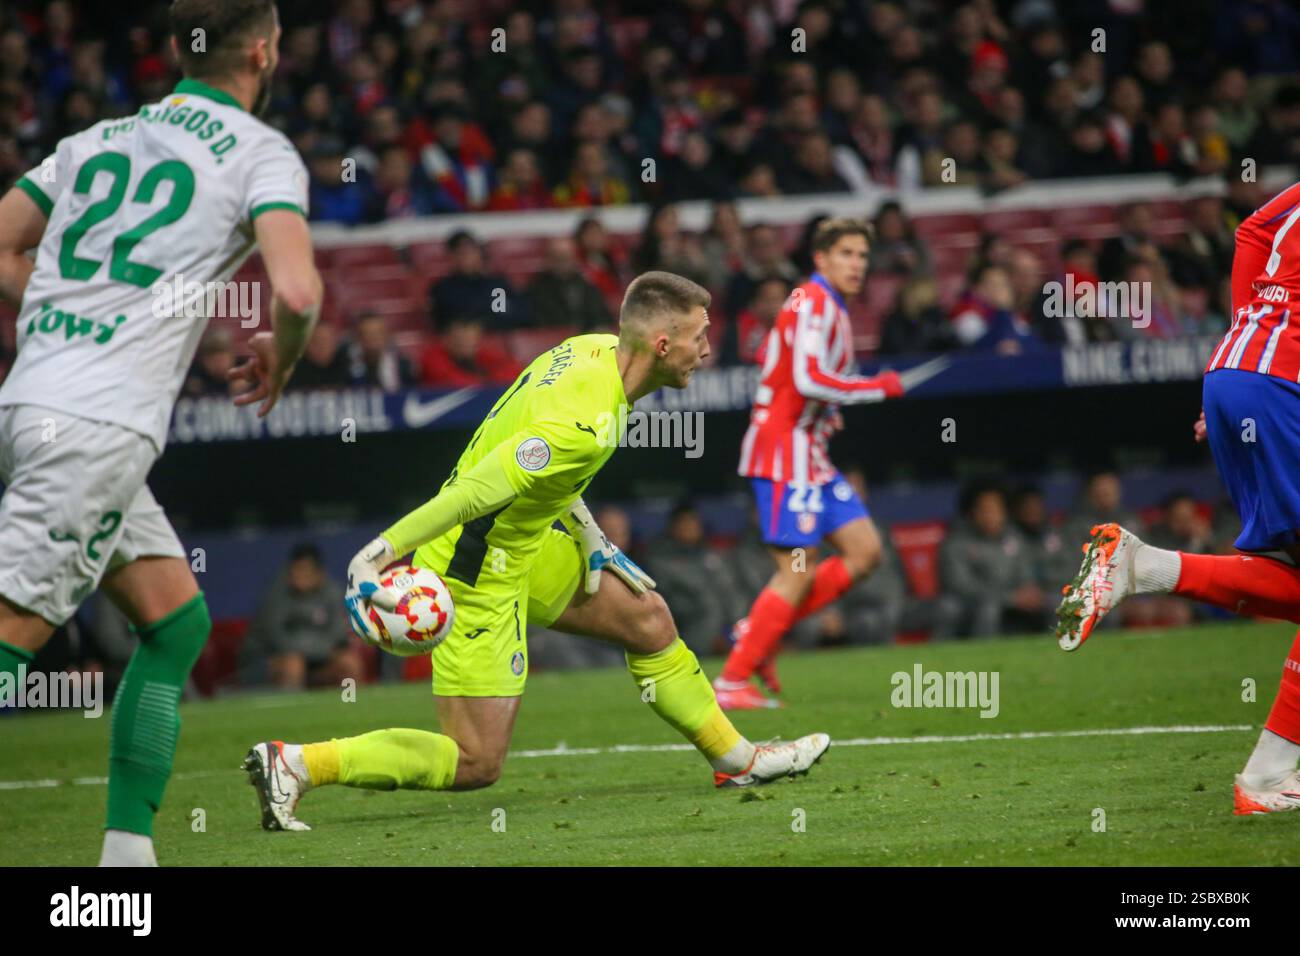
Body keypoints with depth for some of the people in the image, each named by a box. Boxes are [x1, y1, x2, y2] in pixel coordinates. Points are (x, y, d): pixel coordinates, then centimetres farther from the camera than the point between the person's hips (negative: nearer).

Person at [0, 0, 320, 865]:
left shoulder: (102, 137, 20)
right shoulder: (262, 153, 1)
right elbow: (297, 290, -14)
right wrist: (280, 362, 6)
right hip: (100, 424, -7)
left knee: (178, 621, 15)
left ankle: (129, 845, 9)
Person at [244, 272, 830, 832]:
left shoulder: (594, 349, -1)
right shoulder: (588, 427, -30)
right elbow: (478, 490, -33)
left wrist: (588, 536, 17)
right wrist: (379, 555, -33)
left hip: (524, 541, 10)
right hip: (478, 576, -10)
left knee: (647, 618, 19)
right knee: (476, 764, -6)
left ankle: (737, 759, 35)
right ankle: (295, 764, -4)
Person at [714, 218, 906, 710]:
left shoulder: (830, 307, 17)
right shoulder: (812, 302, -14)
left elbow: (783, 369, 27)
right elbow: (809, 379, -25)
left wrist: (827, 412, 14)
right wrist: (880, 387, -15)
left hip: (809, 454, 10)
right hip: (785, 452, -10)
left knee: (865, 551, 6)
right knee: (799, 573, -12)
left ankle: (758, 631, 10)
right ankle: (731, 682, -6)